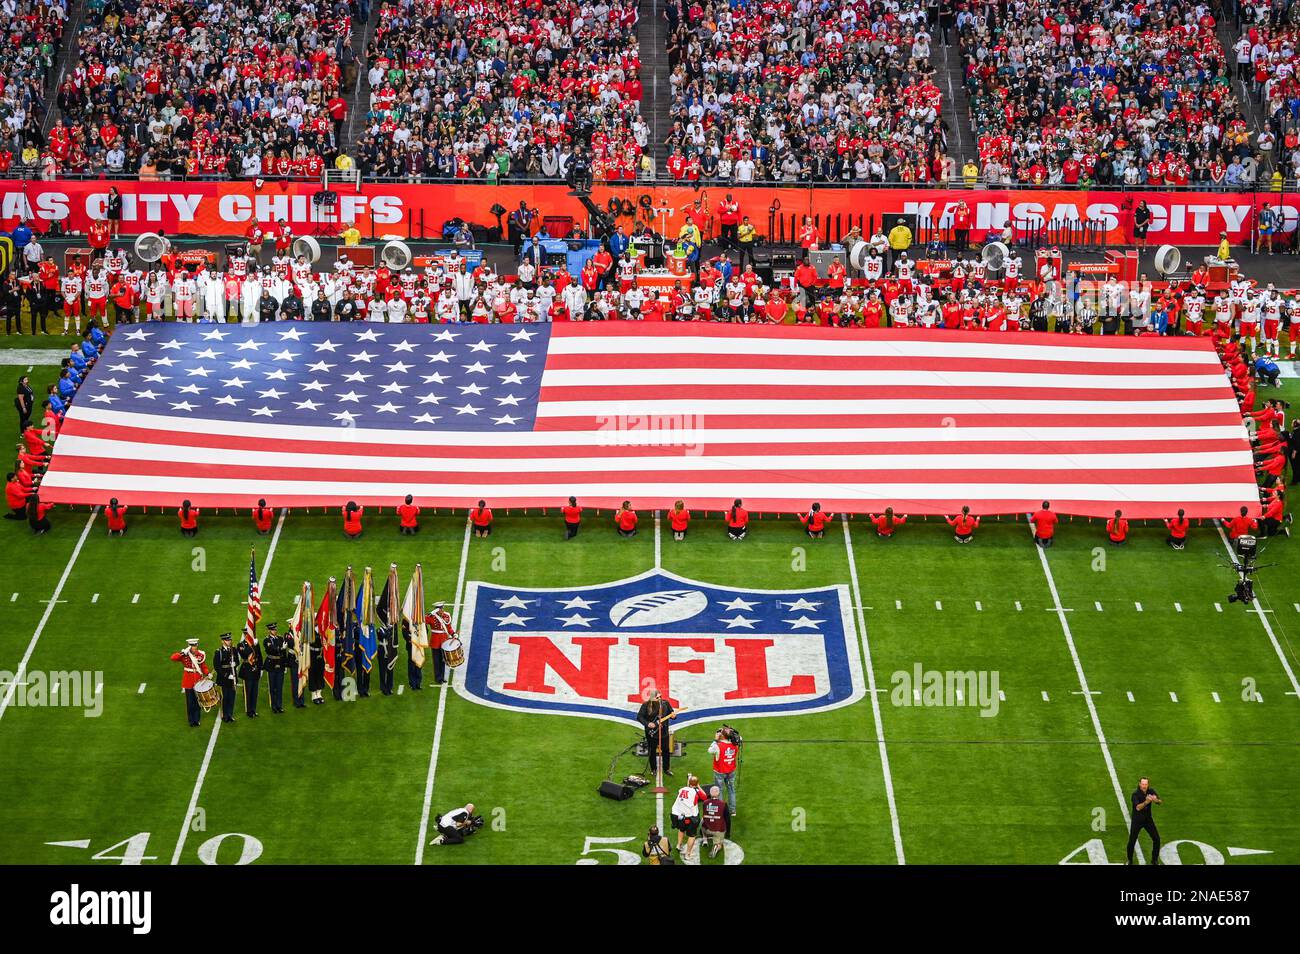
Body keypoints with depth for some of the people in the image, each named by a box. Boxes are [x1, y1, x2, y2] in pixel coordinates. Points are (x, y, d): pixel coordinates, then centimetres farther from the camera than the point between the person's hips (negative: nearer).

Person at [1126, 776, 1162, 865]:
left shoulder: (1151, 791, -6)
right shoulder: (1135, 794, -21)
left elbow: (1160, 802, -13)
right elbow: (1138, 807, -34)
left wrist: (1156, 800, -36)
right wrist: (1146, 802, -52)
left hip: (1148, 819, 4)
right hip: (1137, 820, -4)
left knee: (1157, 839, 1)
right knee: (1132, 841, -4)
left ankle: (1154, 859, 20)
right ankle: (1130, 860, 18)